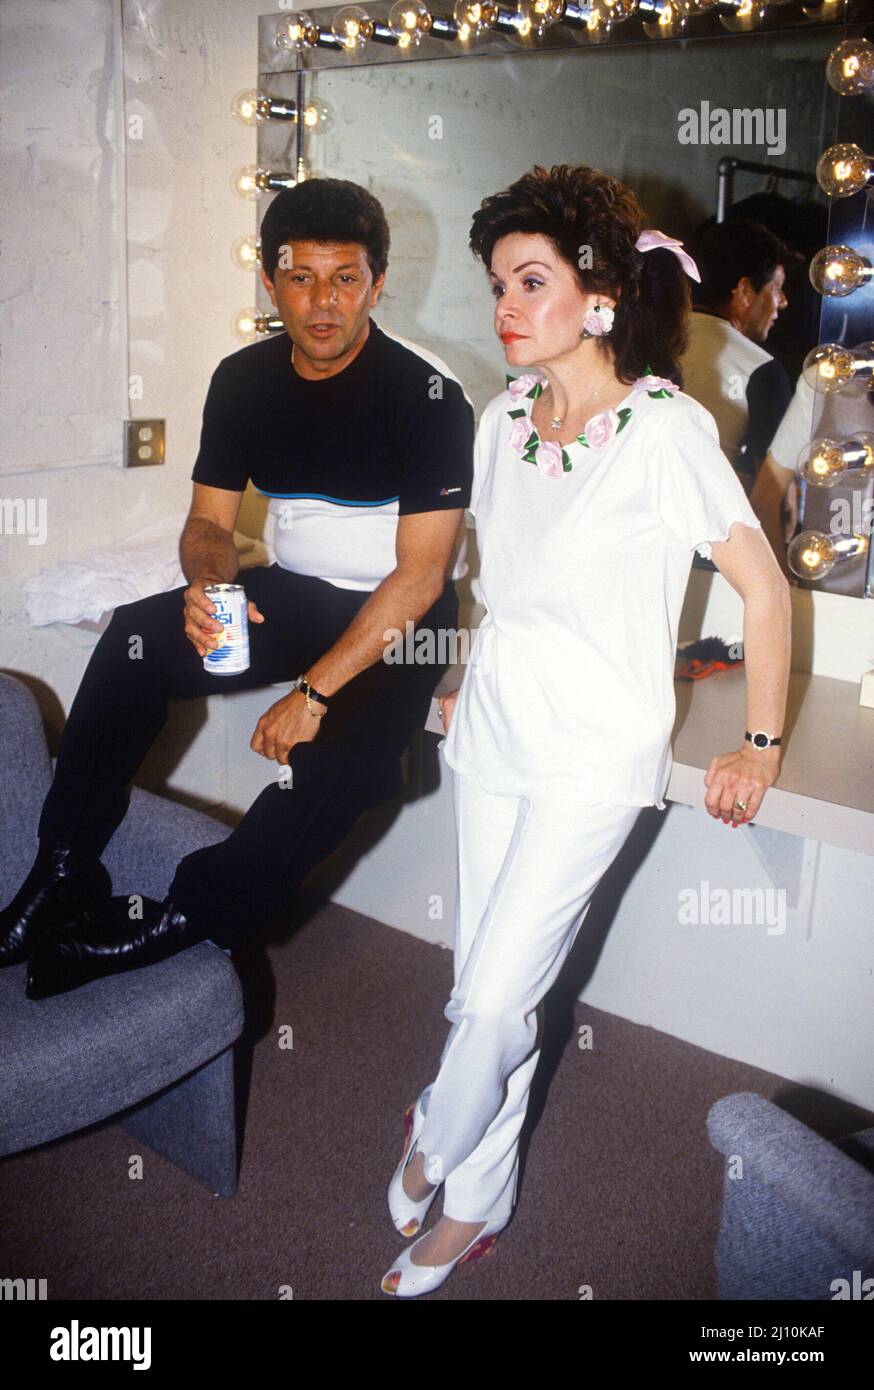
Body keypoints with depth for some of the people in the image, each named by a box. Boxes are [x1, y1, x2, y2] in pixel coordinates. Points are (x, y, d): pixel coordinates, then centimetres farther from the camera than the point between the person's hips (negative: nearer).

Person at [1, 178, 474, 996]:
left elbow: (422, 572, -19)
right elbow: (208, 521, 7)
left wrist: (315, 690, -25)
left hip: (400, 618, -4)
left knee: (337, 762, -32)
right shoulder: (242, 380, 0)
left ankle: (175, 923, -14)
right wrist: (208, 584, -20)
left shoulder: (426, 393, -16)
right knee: (134, 639, -20)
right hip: (291, 593, 5)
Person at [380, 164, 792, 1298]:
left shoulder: (665, 429, -15)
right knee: (495, 988, 13)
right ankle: (475, 1207, 31)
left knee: (494, 995, -5)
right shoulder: (503, 422, 4)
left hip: (597, 750, -5)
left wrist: (761, 747, -5)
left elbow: (764, 588, -10)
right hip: (493, 732, 6)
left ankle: (436, 1140, 27)